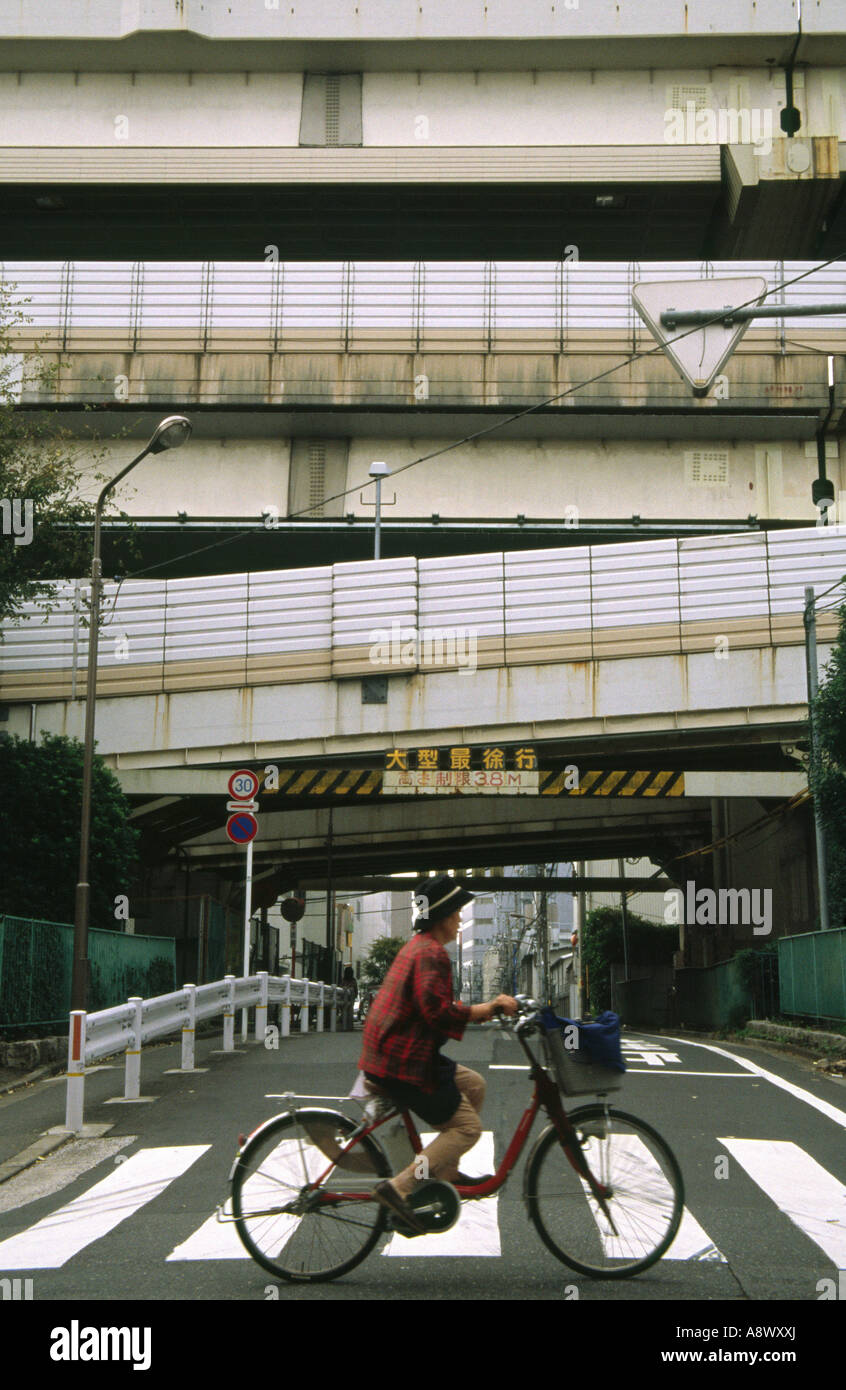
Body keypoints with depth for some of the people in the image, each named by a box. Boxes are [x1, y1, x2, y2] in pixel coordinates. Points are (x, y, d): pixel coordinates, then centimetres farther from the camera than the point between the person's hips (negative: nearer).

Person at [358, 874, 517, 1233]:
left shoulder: (418, 946, 18)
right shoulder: (431, 952, -16)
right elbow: (437, 1012, -27)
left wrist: (485, 1007, 15)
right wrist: (485, 1009, -19)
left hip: (391, 1052, 10)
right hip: (402, 1064, -10)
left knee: (474, 1085, 19)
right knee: (467, 1126, -6)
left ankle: (446, 1172, 22)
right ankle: (398, 1188, -11)